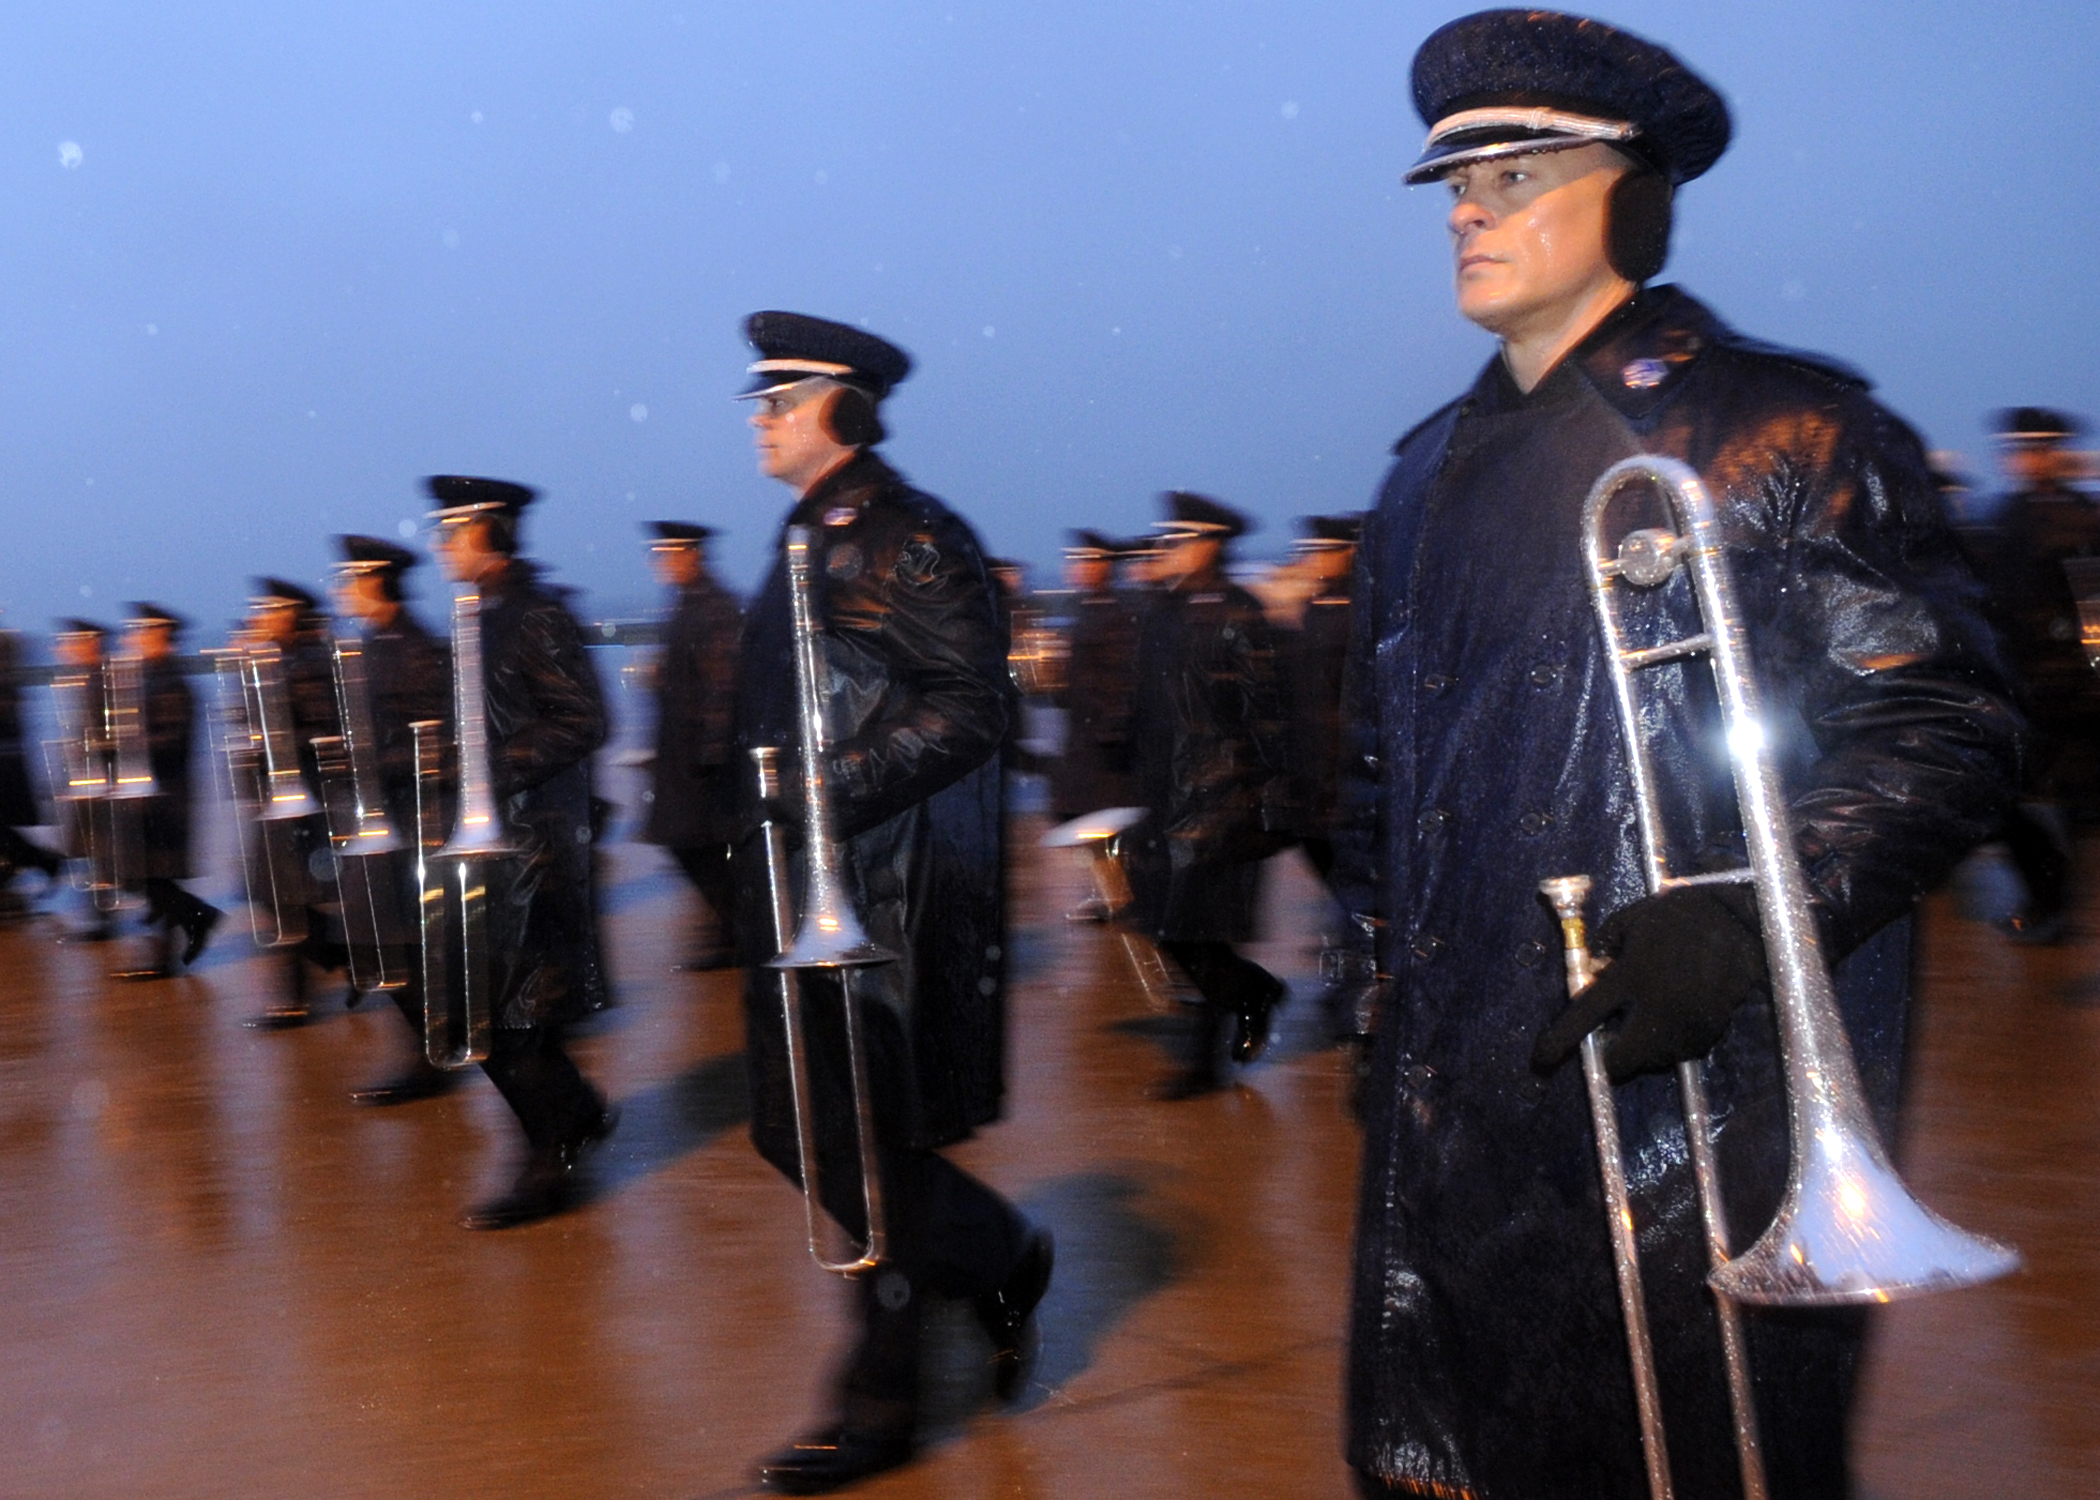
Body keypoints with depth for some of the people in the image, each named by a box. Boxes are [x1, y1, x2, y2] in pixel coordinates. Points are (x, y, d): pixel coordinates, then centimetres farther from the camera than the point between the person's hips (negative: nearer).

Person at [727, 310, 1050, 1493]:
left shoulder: (913, 540, -11)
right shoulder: (811, 545, 17)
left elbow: (969, 708, -19)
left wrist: (836, 787, -25)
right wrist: (767, 830, 18)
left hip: (889, 892, -9)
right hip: (806, 886, 10)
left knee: (864, 1148, -3)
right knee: (803, 1133, 11)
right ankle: (1004, 1260, 25)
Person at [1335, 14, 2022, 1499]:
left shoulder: (1782, 432, -5)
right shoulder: (1433, 474, 15)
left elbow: (1946, 733, -10)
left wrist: (1744, 928, -22)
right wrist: (1382, 977, 18)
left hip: (1700, 1105, -6)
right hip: (1459, 1108, 7)